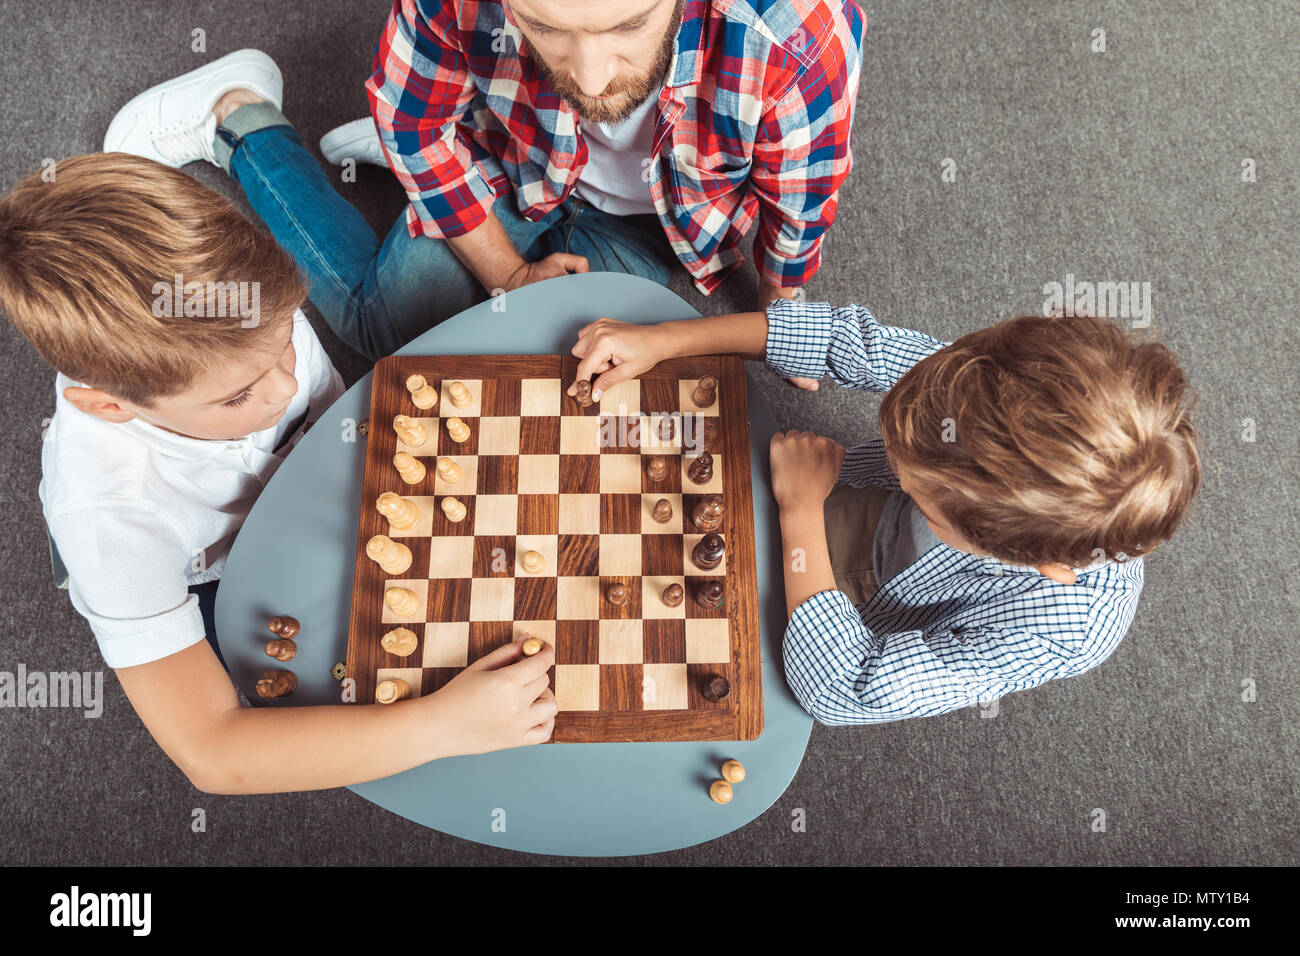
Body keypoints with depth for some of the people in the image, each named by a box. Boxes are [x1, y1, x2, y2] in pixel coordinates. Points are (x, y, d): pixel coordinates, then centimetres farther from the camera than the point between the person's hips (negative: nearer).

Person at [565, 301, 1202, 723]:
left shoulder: (1055, 632, -45)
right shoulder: (1014, 395, -37)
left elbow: (839, 692, -41)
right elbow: (855, 340, -26)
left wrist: (801, 505, -37)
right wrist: (662, 340, -29)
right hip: (871, 512, 4)